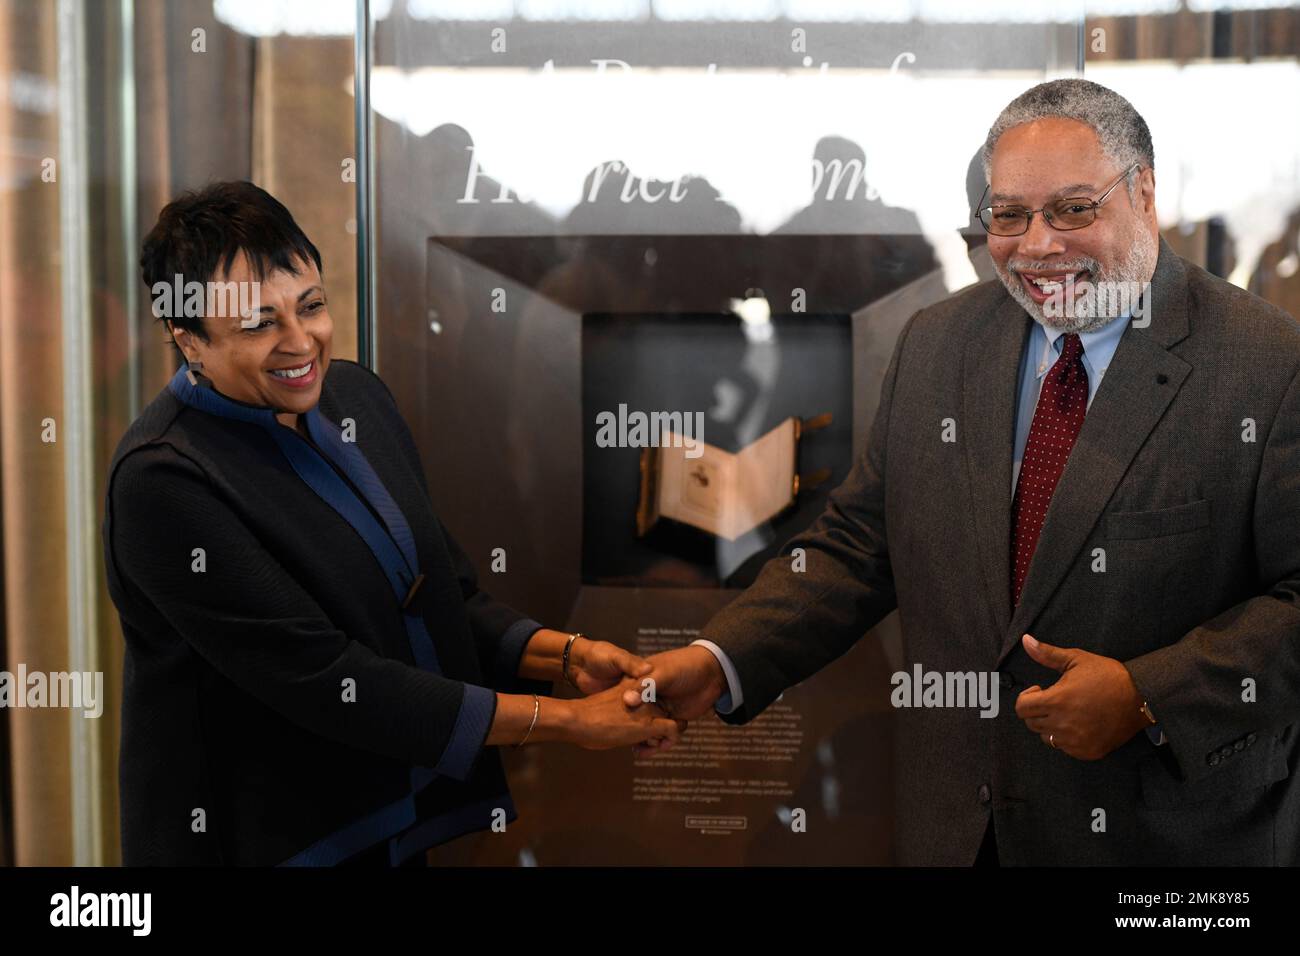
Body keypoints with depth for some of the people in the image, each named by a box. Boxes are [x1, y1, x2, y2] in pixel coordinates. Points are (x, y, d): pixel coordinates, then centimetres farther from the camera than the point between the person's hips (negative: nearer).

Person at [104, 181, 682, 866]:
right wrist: (566, 720, -22)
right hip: (270, 841, -6)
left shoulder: (356, 393, 1)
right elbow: (319, 679, -24)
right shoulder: (162, 478, -21)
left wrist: (566, 654, -10)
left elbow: (447, 597, 8)